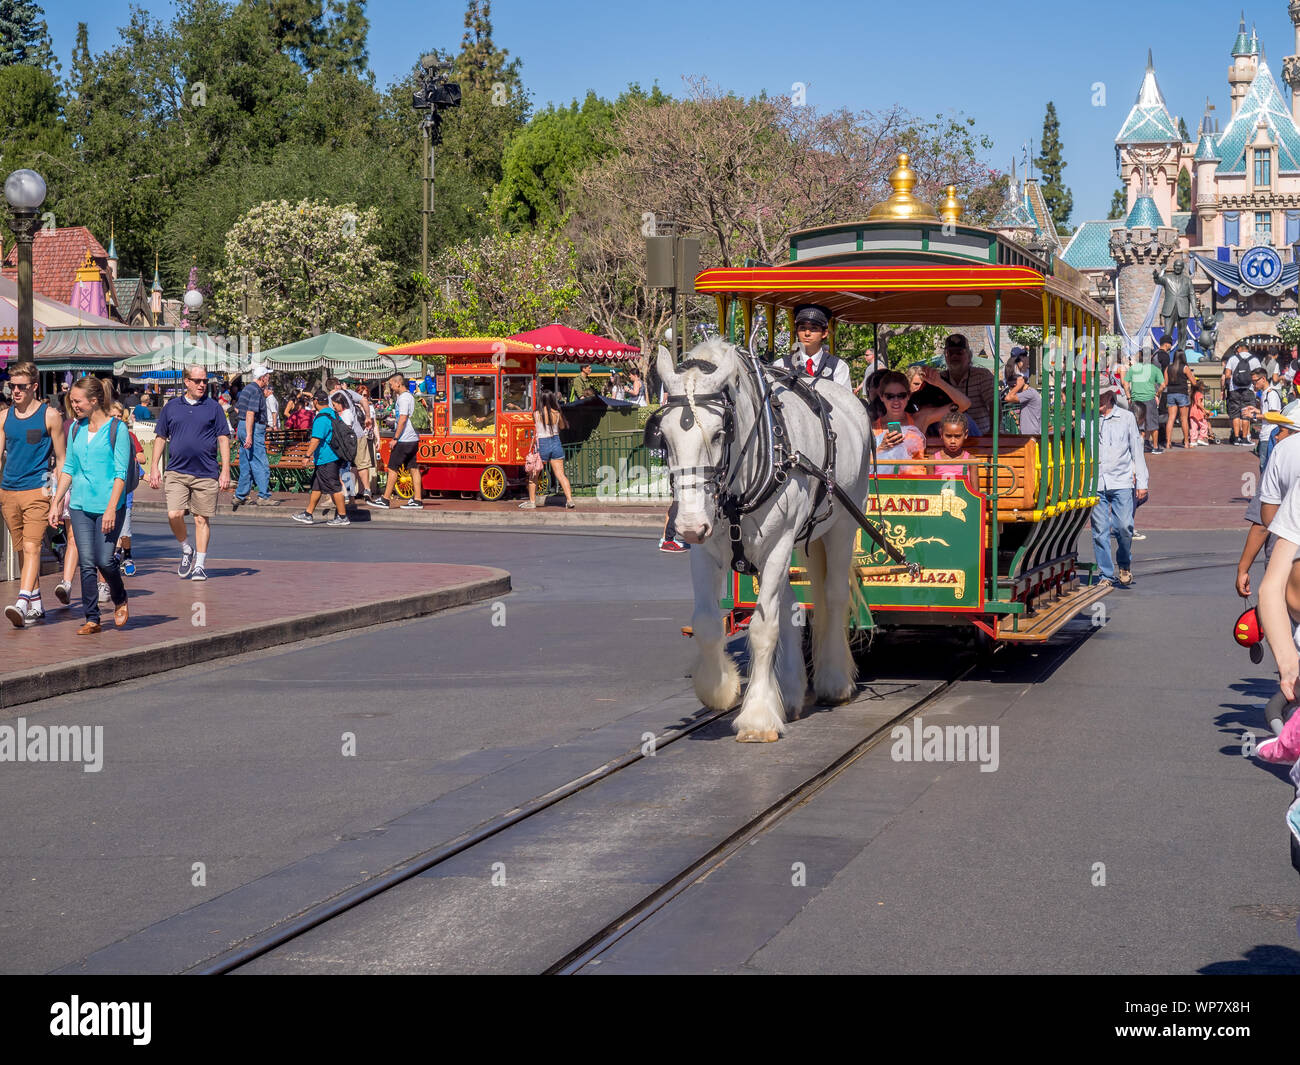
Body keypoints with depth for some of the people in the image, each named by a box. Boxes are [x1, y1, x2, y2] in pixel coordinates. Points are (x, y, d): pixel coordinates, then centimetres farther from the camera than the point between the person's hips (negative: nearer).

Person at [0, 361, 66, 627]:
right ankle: (36, 605, 18)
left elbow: (60, 459, 2)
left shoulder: (49, 415, -1)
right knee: (22, 550, 10)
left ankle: (22, 602, -27)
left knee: (31, 547, -16)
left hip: (37, 491, -5)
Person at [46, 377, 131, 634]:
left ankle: (120, 600, 22)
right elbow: (69, 469, 17)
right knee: (87, 564, 1)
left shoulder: (117, 429, -6)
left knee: (104, 559, -8)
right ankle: (92, 619, 8)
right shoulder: (76, 429, 11)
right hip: (80, 506, 5)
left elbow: (121, 473, -9)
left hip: (108, 506, -5)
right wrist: (55, 503, 12)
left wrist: (111, 508, -16)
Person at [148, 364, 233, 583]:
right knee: (174, 515, -12)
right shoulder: (171, 407, 9)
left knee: (202, 519, 2)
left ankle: (200, 565, 12)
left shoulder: (213, 407, 5)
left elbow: (223, 439, 4)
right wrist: (154, 467, 7)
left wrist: (225, 470, -2)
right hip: (176, 472, 1)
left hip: (206, 473, -1)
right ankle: (186, 551, 14)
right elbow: (160, 438, 14)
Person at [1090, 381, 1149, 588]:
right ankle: (1105, 575, 7)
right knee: (1100, 530, -2)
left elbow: (1136, 451, 11)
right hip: (1095, 483, 1)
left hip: (1122, 482, -1)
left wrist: (1141, 483, 6)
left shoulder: (1126, 418, 9)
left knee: (1124, 527, -10)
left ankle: (1124, 565, 16)